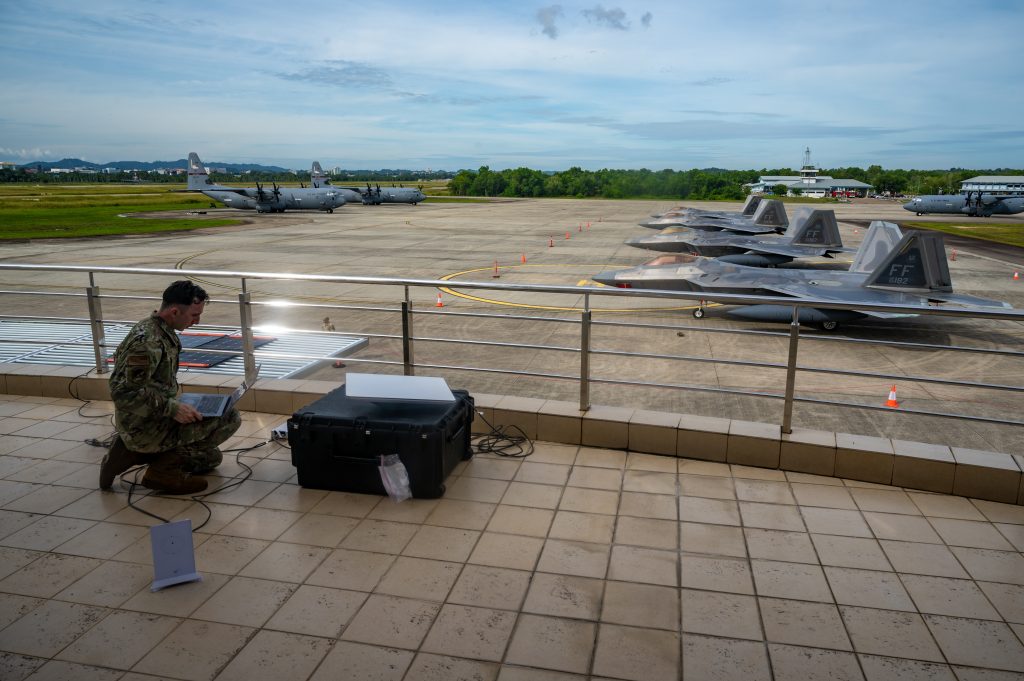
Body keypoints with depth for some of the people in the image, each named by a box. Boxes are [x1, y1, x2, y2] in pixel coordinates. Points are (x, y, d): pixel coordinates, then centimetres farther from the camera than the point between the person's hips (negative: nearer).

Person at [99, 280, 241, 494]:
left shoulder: (163, 332, 7)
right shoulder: (147, 341, -24)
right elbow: (123, 392, -28)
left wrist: (175, 403, 13)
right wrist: (172, 408, -28)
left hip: (156, 419, 10)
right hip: (145, 428, -10)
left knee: (211, 458, 19)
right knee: (229, 417, -17)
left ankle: (134, 453, 14)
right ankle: (163, 469, -8)